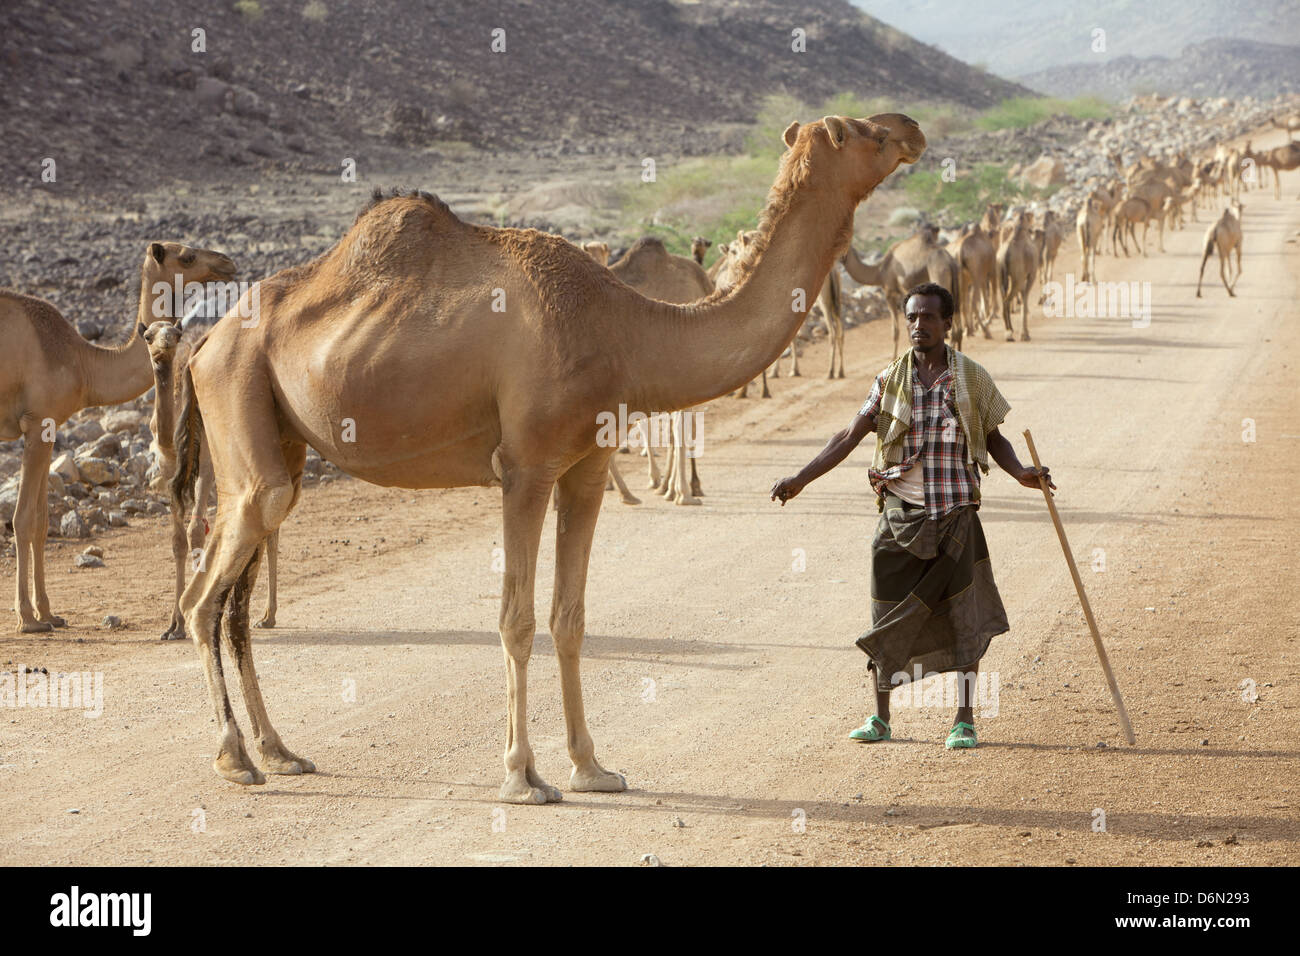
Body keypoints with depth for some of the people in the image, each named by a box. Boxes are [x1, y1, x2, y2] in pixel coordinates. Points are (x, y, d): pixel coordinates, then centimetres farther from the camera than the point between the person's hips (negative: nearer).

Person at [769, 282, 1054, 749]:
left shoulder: (971, 378, 2)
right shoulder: (890, 380, 4)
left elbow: (994, 438, 10)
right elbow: (848, 437, 4)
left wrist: (1021, 473, -9)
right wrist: (800, 479, -2)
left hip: (954, 516, -1)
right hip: (899, 515, 1)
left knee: (962, 616, -2)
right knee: (889, 617, 5)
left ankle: (965, 720, 8)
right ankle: (880, 718, 18)